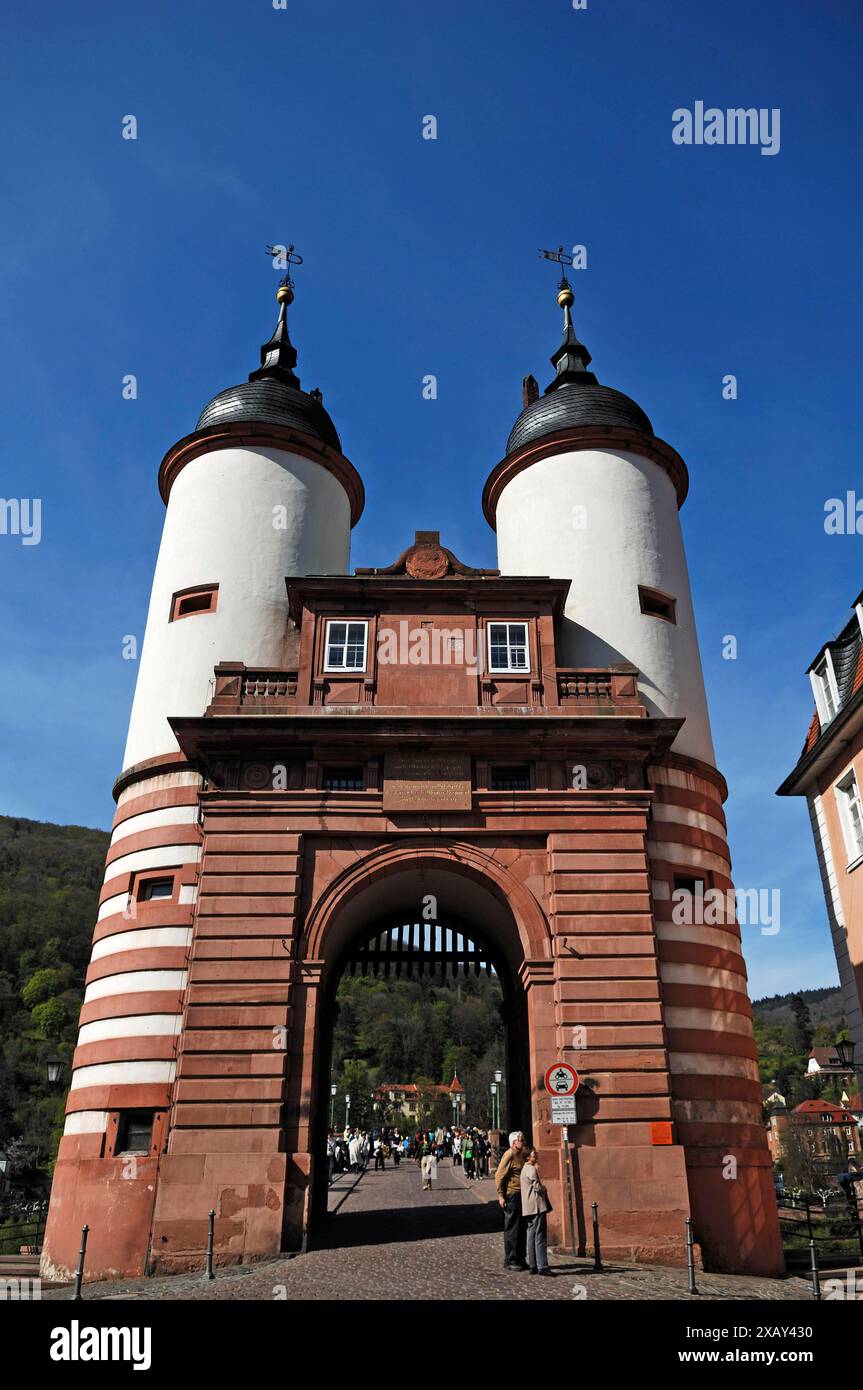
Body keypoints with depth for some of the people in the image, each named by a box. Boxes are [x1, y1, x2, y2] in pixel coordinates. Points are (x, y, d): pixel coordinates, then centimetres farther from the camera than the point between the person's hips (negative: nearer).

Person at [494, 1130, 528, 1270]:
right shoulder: (509, 1155, -12)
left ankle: (520, 1259, 21)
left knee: (522, 1229, 12)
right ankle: (509, 1261, 7)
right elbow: (499, 1175, -15)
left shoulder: (522, 1155, 15)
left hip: (521, 1195, 9)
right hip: (512, 1196, -9)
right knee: (512, 1229, -2)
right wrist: (501, 1195, -18)